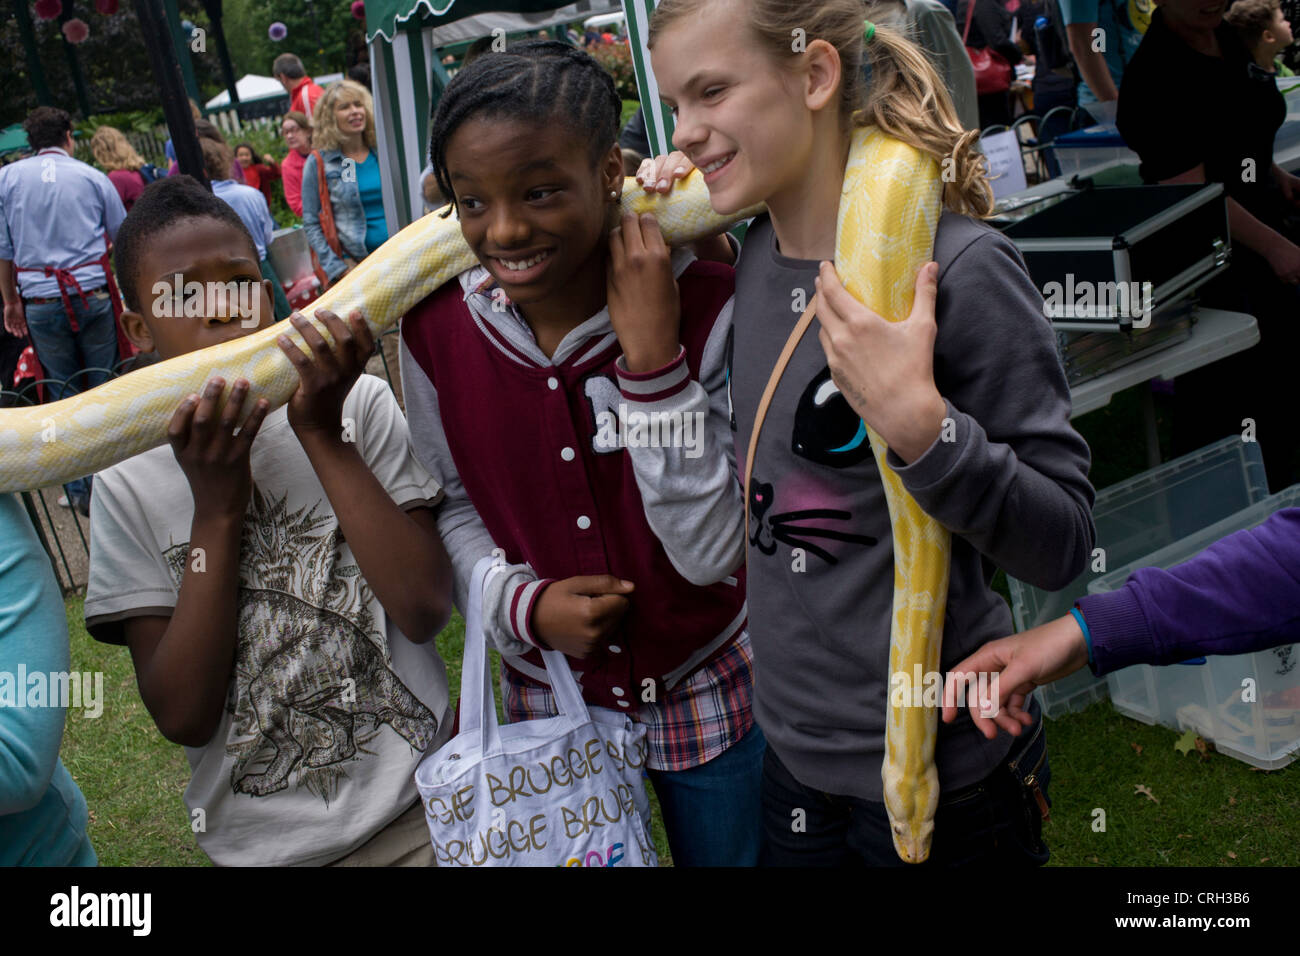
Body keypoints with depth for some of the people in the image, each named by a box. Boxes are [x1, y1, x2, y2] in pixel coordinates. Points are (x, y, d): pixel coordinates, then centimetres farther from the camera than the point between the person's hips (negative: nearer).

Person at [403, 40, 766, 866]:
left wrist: (652, 357, -31)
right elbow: (455, 503, 3)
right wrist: (521, 603, -16)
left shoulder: (709, 308, -21)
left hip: (709, 697, -1)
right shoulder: (437, 328, -12)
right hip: (550, 698, 2)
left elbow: (711, 551, -23)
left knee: (728, 851, 20)